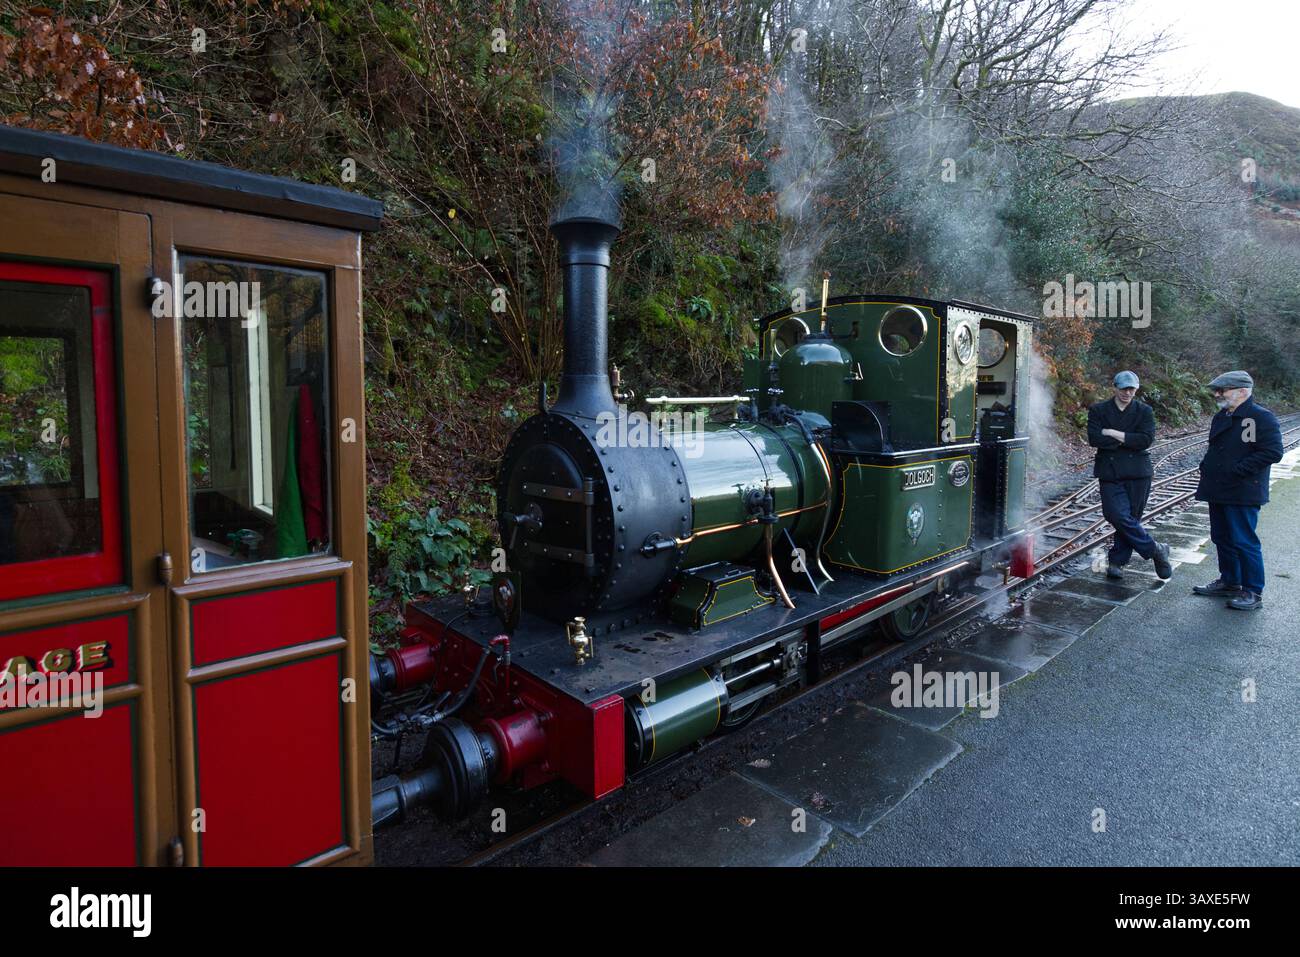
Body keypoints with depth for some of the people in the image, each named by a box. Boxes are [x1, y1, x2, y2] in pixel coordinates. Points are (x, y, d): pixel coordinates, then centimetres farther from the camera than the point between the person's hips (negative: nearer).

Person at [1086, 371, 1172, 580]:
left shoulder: (1144, 411, 8)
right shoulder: (1098, 410, 6)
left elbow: (1146, 439, -8)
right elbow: (1094, 438, -8)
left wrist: (1114, 434, -10)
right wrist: (1127, 440, -8)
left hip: (1137, 472, 1)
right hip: (1110, 472, -1)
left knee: (1131, 517, 3)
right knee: (1118, 515, -13)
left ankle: (1117, 561, 16)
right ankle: (1156, 550, 6)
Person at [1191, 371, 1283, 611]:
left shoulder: (1262, 418, -13)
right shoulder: (1221, 417, 14)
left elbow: (1273, 452, -19)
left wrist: (1237, 470, -21)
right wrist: (1206, 466, 10)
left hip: (1242, 494, -8)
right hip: (1218, 492, 9)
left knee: (1243, 542, -3)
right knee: (1222, 539, 16)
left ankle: (1253, 593, 8)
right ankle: (1229, 582, 30)